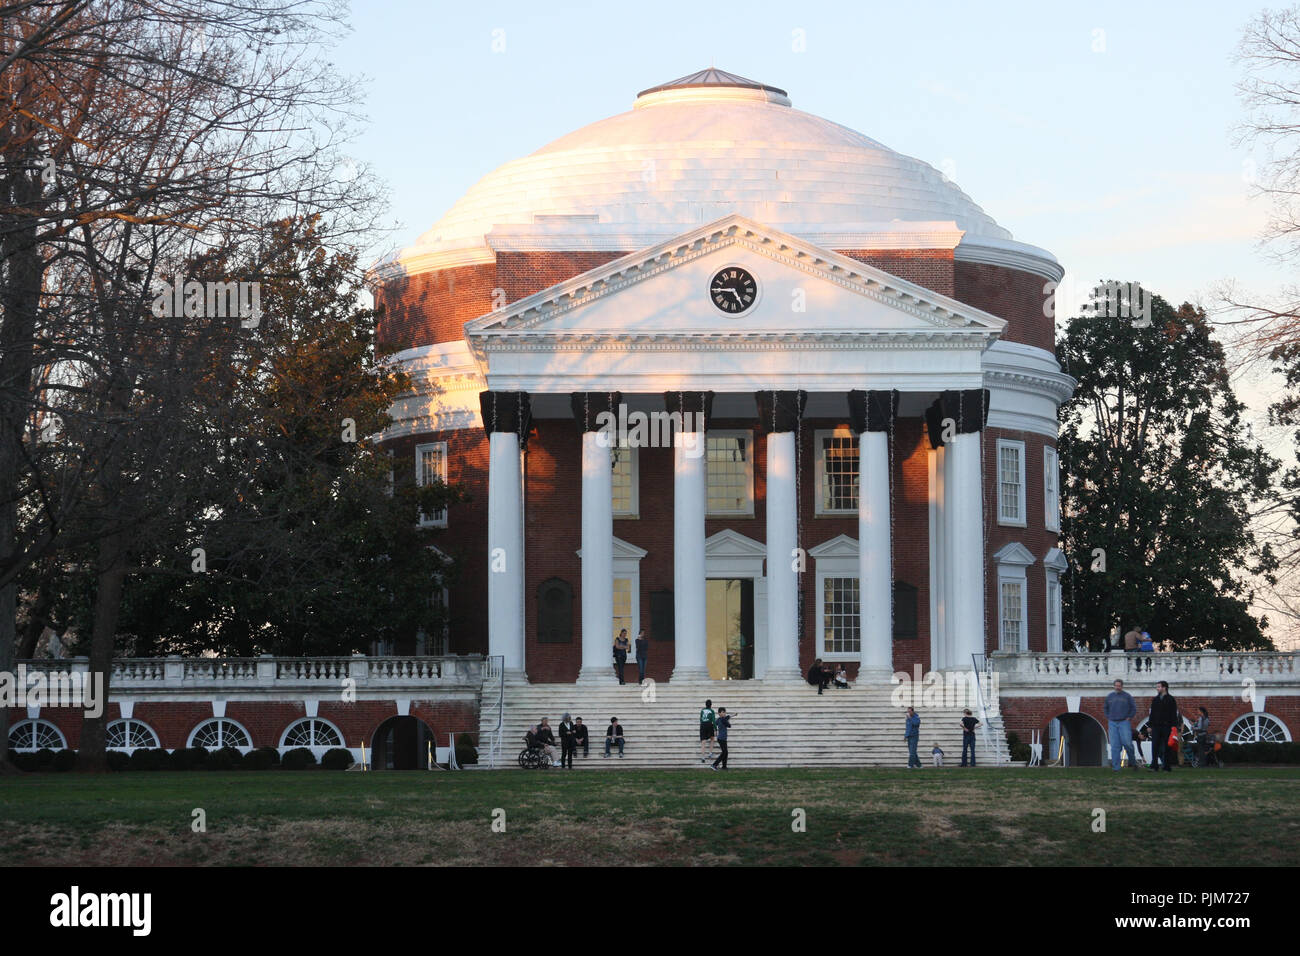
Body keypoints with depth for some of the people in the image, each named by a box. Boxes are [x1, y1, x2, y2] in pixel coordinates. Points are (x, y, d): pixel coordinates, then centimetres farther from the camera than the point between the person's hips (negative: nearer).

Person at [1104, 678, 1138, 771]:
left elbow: (1134, 709, 8)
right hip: (1112, 724, 3)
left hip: (1124, 723, -2)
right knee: (1115, 745, -2)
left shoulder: (1127, 696, 3)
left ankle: (1132, 760, 10)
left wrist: (1129, 718, -1)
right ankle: (1115, 767, 0)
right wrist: (1108, 718, 11)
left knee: (1127, 743, -13)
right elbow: (1105, 708, 23)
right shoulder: (1109, 696, 11)